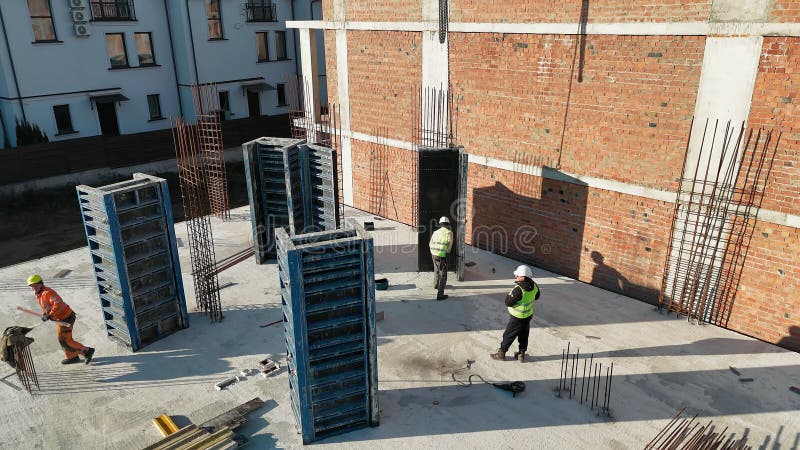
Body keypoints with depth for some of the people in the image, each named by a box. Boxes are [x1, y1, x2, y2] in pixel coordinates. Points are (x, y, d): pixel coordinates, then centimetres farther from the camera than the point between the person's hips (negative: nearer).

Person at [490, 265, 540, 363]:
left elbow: (508, 302, -25)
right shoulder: (534, 286, -10)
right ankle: (521, 354, 33)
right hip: (529, 315, 7)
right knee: (524, 336, 21)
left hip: (517, 318, -7)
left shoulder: (519, 289, -33)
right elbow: (536, 297, 11)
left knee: (508, 335, 11)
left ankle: (501, 353, 25)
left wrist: (509, 295, -7)